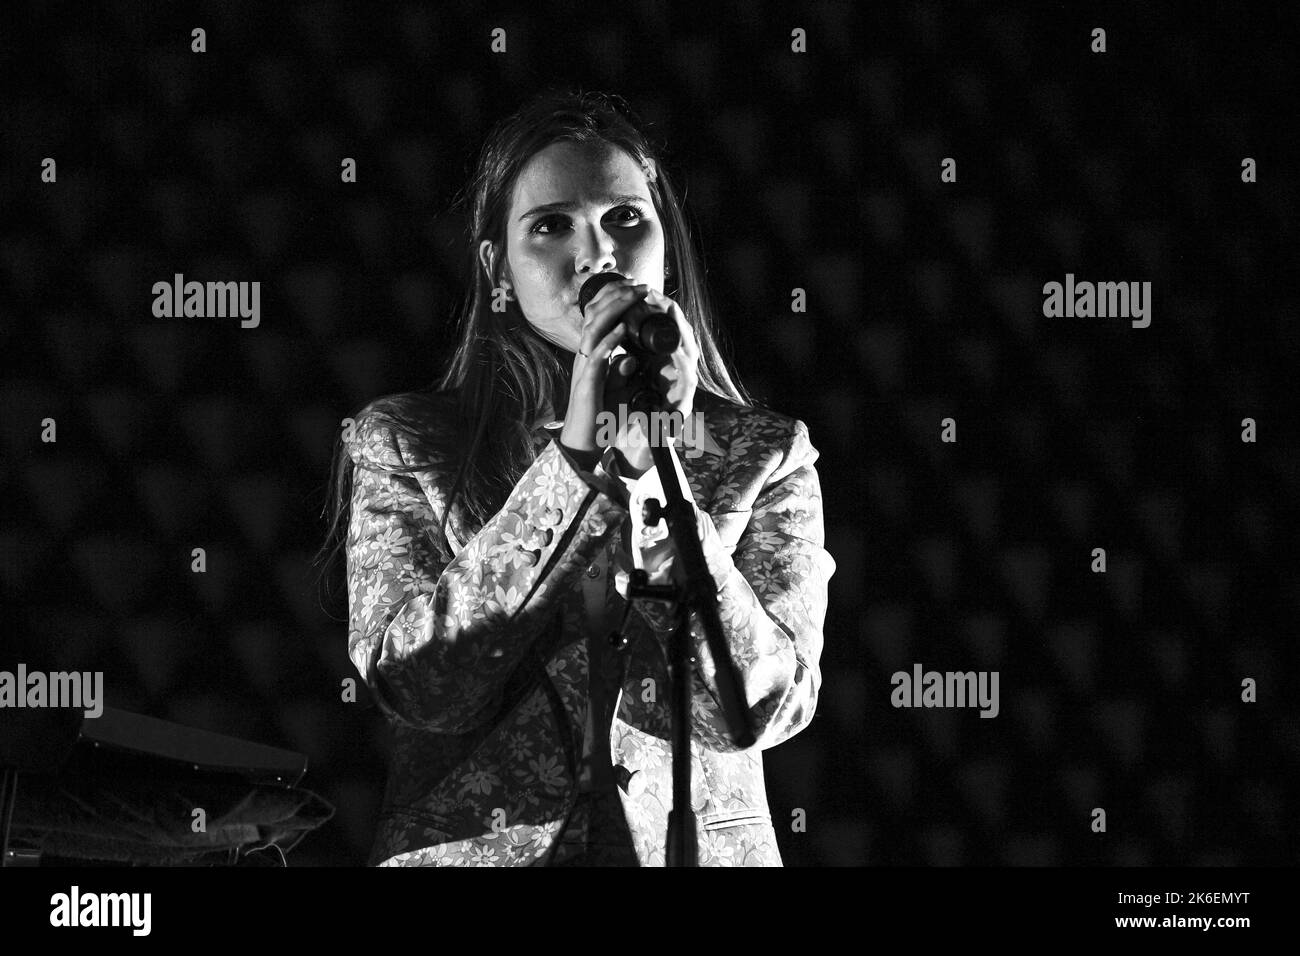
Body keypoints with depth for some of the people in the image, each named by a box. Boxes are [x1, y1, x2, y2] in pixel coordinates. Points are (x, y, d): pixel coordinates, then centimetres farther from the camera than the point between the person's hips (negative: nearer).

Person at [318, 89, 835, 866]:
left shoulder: (766, 455, 5)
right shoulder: (399, 445, 4)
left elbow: (766, 707, -6)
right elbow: (419, 686, -9)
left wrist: (652, 471, -12)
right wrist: (576, 455, -12)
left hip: (697, 843, 1)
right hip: (464, 853, -1)